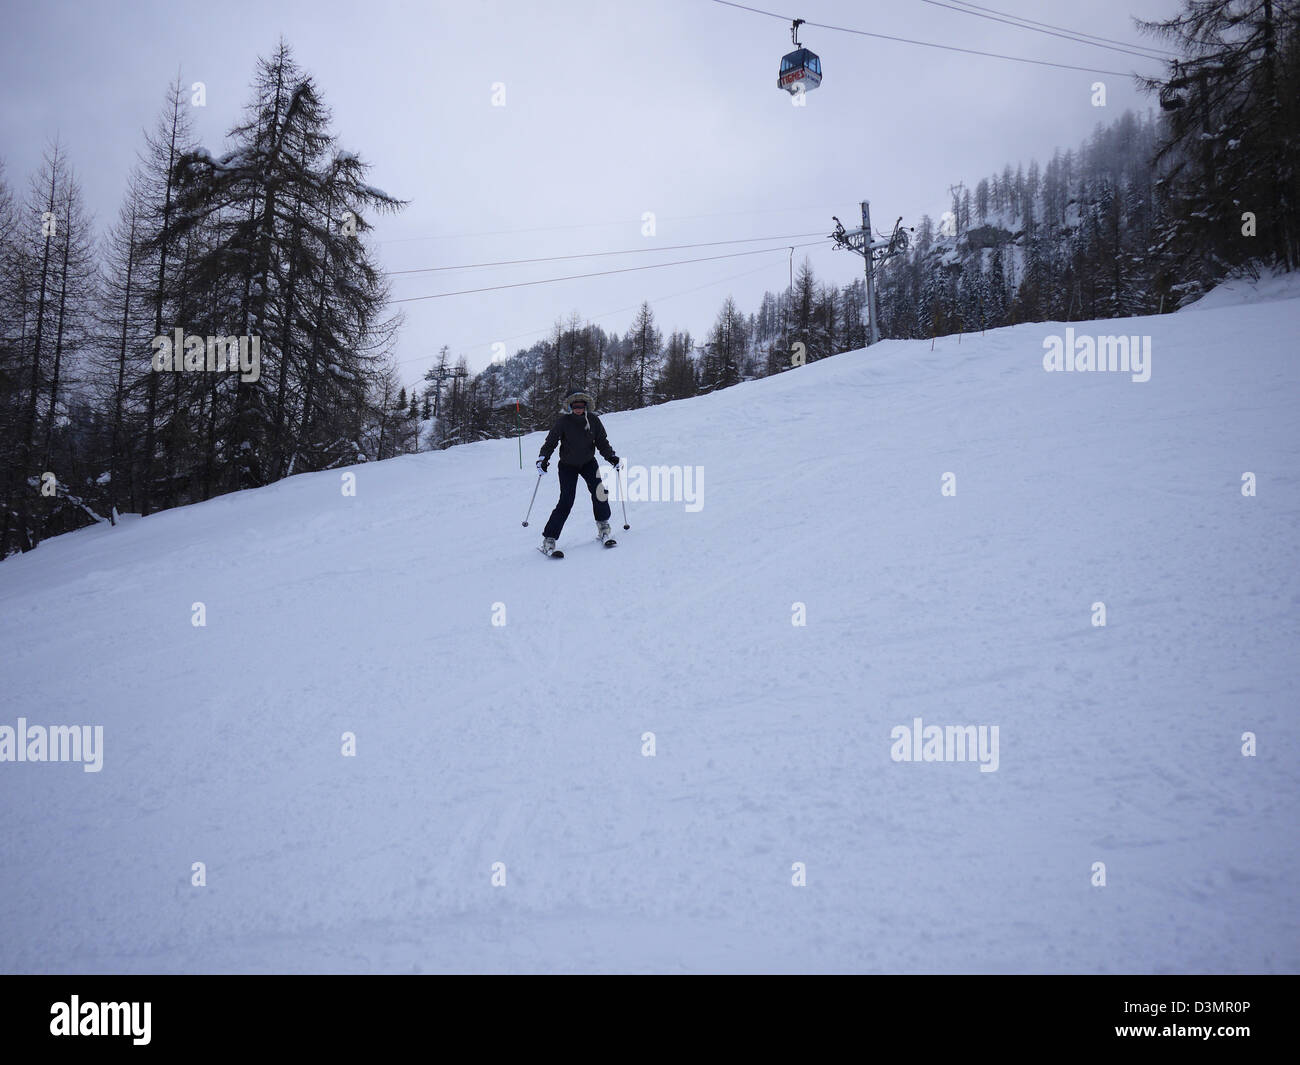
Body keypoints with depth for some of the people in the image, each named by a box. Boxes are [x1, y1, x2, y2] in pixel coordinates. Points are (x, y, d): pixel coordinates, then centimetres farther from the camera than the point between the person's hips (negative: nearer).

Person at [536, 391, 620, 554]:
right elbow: (550, 442, -10)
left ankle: (603, 524, 3)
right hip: (568, 465, -2)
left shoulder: (593, 420, -8)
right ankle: (549, 538, -3)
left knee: (598, 490, -22)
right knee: (566, 502, -12)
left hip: (588, 462, 2)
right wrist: (543, 458, -24)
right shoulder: (563, 421, -15)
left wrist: (611, 457, -11)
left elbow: (602, 442, 1)